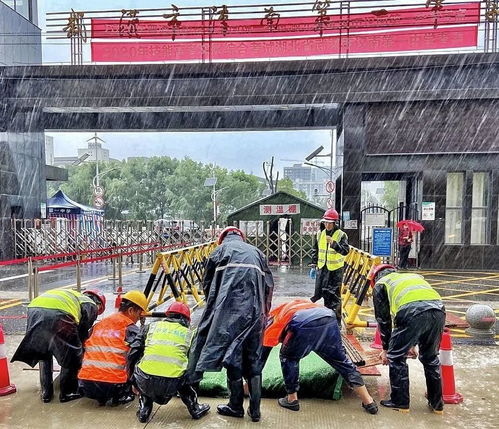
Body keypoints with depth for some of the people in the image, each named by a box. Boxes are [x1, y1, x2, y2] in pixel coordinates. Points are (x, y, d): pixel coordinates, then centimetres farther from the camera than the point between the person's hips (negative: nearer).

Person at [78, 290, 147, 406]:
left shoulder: (99, 324, 17)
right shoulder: (131, 328, 1)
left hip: (85, 386, 6)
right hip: (112, 386, -5)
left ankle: (101, 397, 15)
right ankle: (120, 396, 8)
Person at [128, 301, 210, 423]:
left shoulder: (151, 326, 18)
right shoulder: (188, 333, 19)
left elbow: (132, 354, 14)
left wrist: (133, 379, 31)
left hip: (145, 382, 0)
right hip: (171, 386, 0)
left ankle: (144, 409, 23)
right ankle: (195, 408, 27)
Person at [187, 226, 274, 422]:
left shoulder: (221, 249, 15)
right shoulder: (255, 251, 23)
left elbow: (207, 284, 15)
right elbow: (269, 284, 18)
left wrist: (215, 308, 27)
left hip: (231, 308, -3)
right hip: (255, 309, 3)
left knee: (232, 353, 7)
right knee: (253, 357, 12)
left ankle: (236, 406, 17)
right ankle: (255, 410, 17)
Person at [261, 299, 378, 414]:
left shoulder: (272, 321, 29)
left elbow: (263, 356, 30)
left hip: (305, 325, -5)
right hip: (329, 320, 5)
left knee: (287, 358, 24)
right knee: (342, 360, 23)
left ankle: (292, 400, 31)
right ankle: (369, 402, 33)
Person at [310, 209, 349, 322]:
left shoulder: (341, 235, -8)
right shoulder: (320, 234, 7)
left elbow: (345, 251, -21)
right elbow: (315, 250, 16)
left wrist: (333, 243, -34)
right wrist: (313, 264, 13)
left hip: (335, 270, -5)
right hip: (322, 268, 5)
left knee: (334, 295, -1)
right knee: (318, 292, 11)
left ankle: (336, 319, 10)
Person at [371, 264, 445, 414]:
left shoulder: (380, 284, 23)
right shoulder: (414, 276, 38)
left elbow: (383, 319, 22)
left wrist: (385, 349, 33)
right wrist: (412, 343, 49)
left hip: (412, 313, -6)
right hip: (438, 311, 6)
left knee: (396, 358, 14)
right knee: (430, 358, 25)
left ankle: (400, 402, 23)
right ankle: (437, 403, 36)